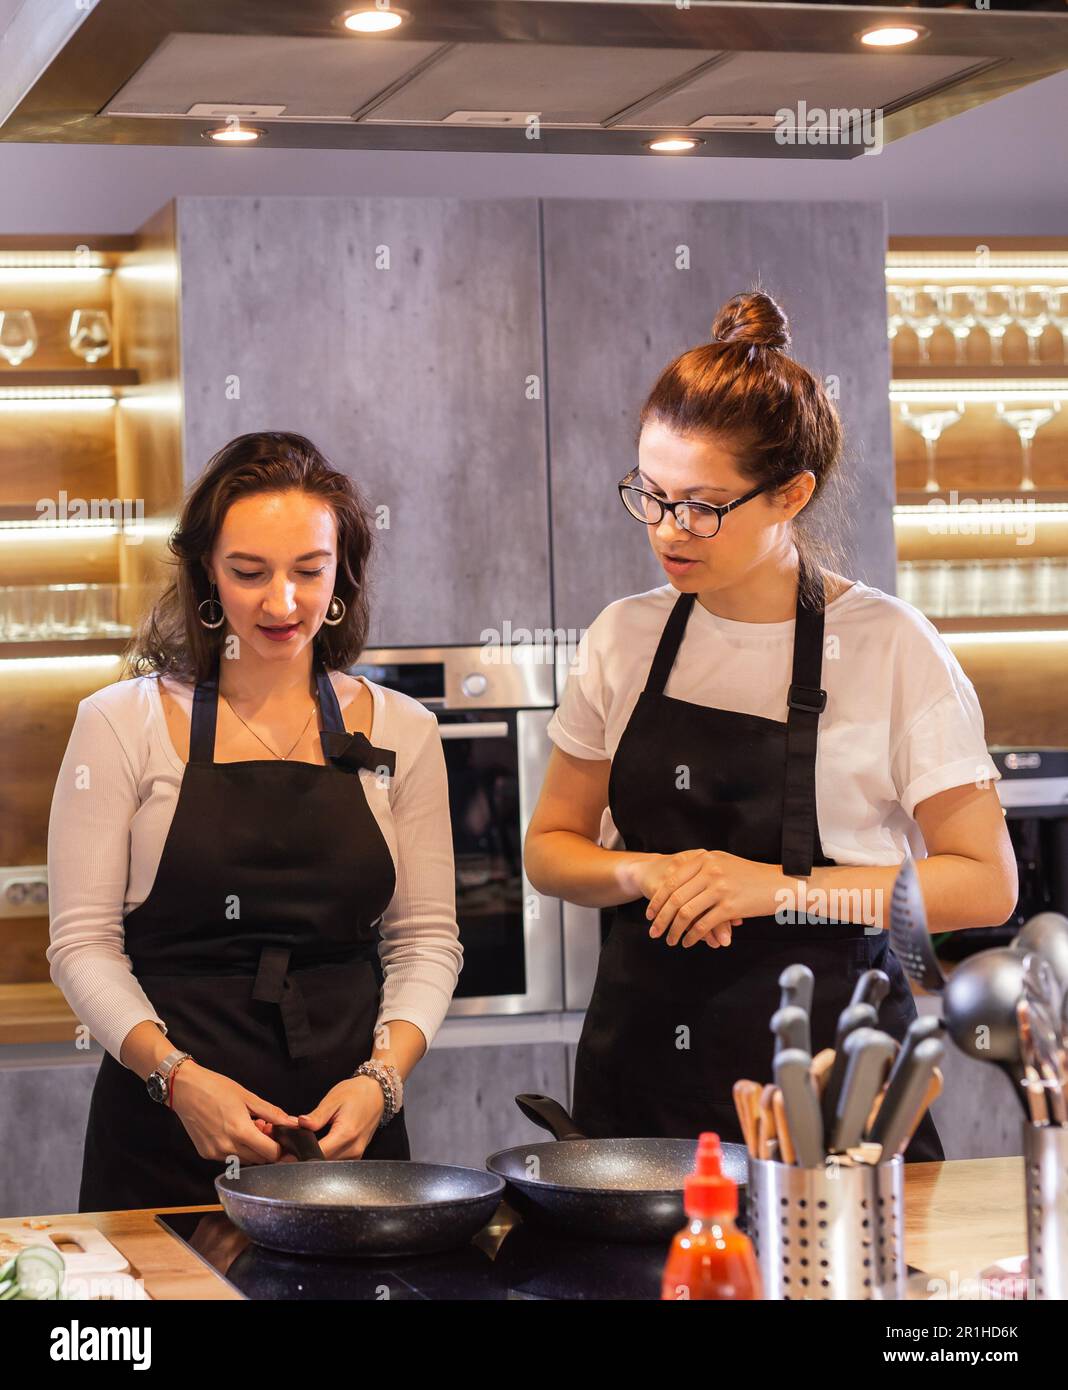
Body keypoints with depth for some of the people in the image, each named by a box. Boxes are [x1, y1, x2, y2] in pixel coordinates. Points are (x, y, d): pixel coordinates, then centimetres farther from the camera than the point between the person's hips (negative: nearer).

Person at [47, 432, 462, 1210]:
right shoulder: (123, 725, 0)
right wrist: (178, 1075, -18)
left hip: (348, 1127, 2)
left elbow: (427, 939, 7)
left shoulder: (399, 731, 7)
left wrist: (382, 1076, -11)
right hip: (165, 1132, -2)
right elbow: (83, 942, -3)